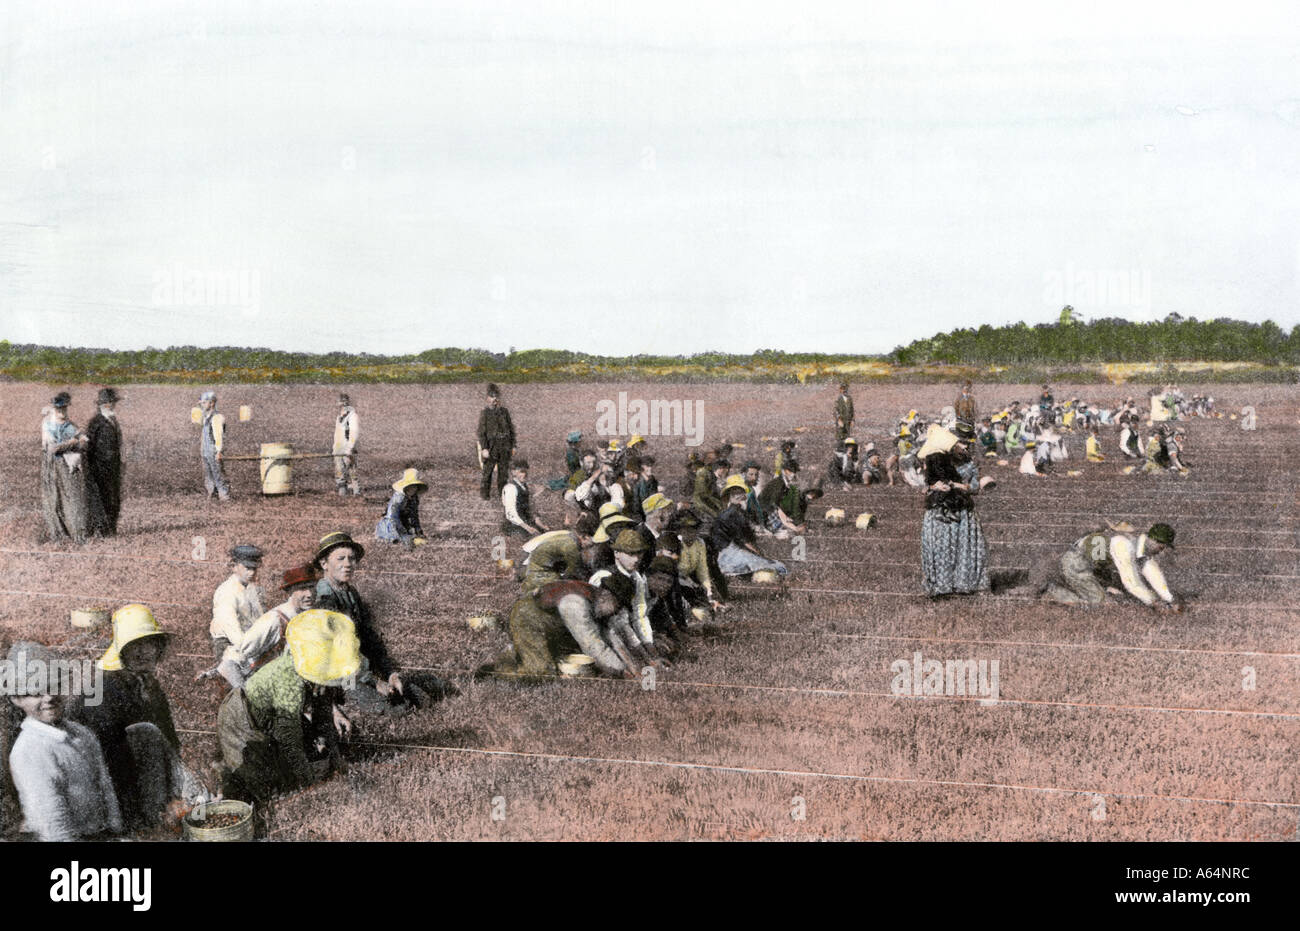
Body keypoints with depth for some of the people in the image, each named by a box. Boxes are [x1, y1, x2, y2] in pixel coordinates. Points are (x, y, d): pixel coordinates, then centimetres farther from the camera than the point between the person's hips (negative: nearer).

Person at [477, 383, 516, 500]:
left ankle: (502, 492, 19)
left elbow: (511, 429, 12)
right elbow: (481, 432, -9)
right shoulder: (485, 413, -4)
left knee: (504, 470, 9)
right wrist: (484, 448, -16)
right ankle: (484, 493, 7)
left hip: (504, 446, 4)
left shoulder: (504, 412, 7)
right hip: (491, 445, -4)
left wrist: (513, 446, 8)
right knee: (487, 470, -2)